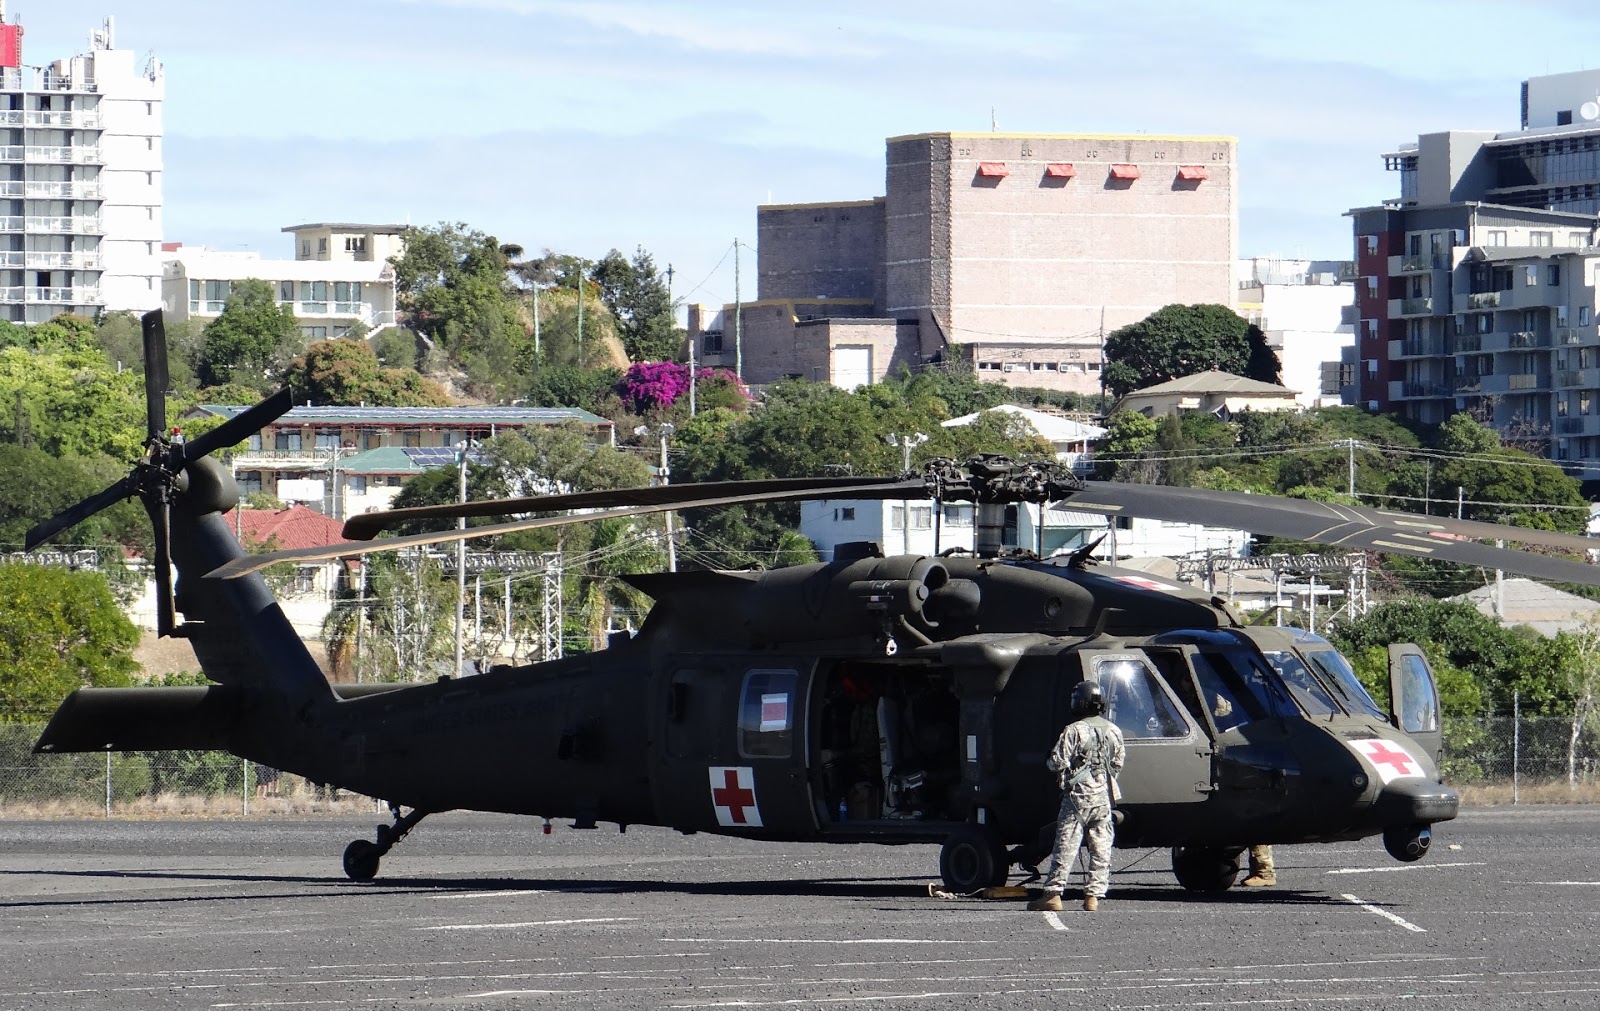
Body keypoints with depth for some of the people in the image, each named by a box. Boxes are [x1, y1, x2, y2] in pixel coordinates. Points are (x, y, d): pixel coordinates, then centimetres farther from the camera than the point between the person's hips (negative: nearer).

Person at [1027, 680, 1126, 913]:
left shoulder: (1073, 731, -10)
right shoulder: (1113, 732, 7)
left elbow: (1058, 763, -12)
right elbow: (1118, 763, 15)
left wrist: (1049, 760, 10)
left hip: (1078, 795, -5)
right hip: (1104, 796, 5)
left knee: (1066, 845, -4)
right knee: (1101, 848, 7)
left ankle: (1053, 894, -6)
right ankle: (1093, 895, 4)